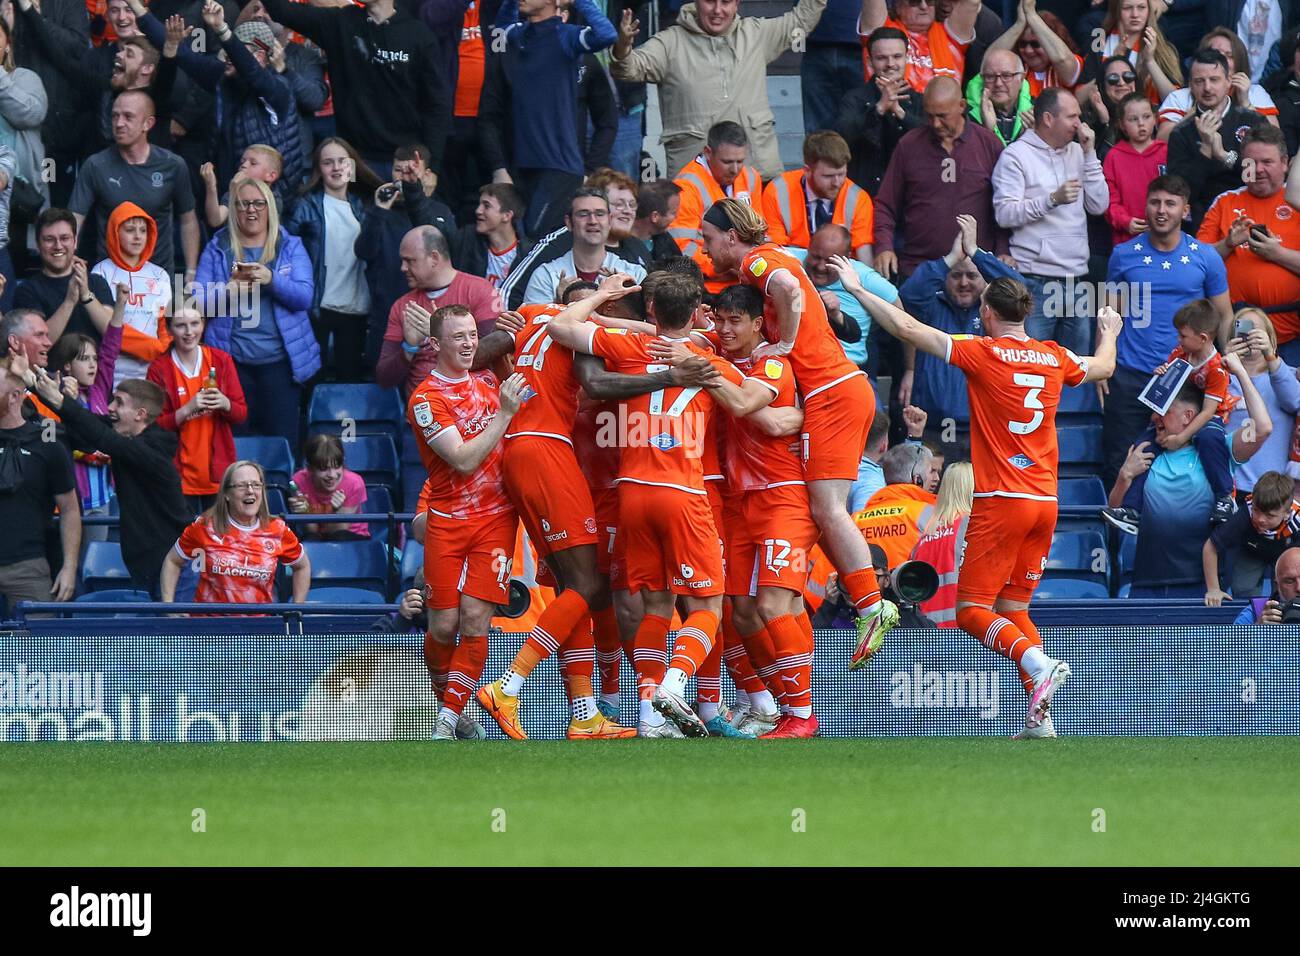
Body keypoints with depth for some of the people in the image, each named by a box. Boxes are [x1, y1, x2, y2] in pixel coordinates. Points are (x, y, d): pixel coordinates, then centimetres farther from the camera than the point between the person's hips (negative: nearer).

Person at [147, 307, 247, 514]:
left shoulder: (221, 360, 6)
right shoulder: (159, 368, -2)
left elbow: (242, 414, 8)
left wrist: (225, 404, -13)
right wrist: (188, 409, -18)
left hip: (219, 472, 2)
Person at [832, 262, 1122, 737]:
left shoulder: (984, 353, -7)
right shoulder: (1055, 358, 9)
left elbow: (908, 328, -6)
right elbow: (1103, 367, 31)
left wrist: (858, 290, 5)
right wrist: (1109, 332, 53)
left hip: (1001, 501, -6)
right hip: (1045, 502, 6)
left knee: (972, 610, -2)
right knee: (1014, 609, 13)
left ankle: (1038, 663, -26)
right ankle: (1040, 718, 2)